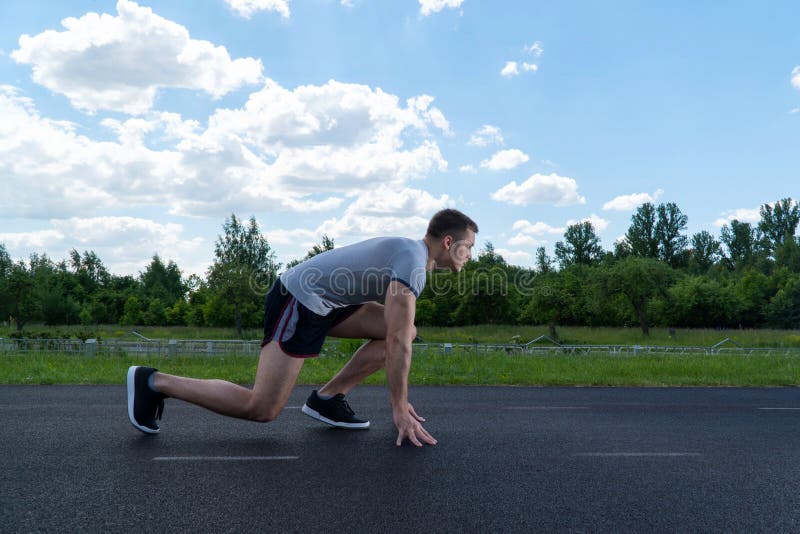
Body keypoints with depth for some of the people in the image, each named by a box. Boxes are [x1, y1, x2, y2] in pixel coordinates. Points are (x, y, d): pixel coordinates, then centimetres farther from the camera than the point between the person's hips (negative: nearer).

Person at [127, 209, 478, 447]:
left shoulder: (408, 254, 14)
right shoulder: (413, 263, -18)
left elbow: (399, 336, 21)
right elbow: (396, 343, -24)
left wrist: (400, 397, 22)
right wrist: (399, 410, -16)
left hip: (324, 303, 10)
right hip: (298, 302, -10)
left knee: (406, 330, 5)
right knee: (261, 409, -12)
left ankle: (327, 399, 7)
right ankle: (152, 383, 1)